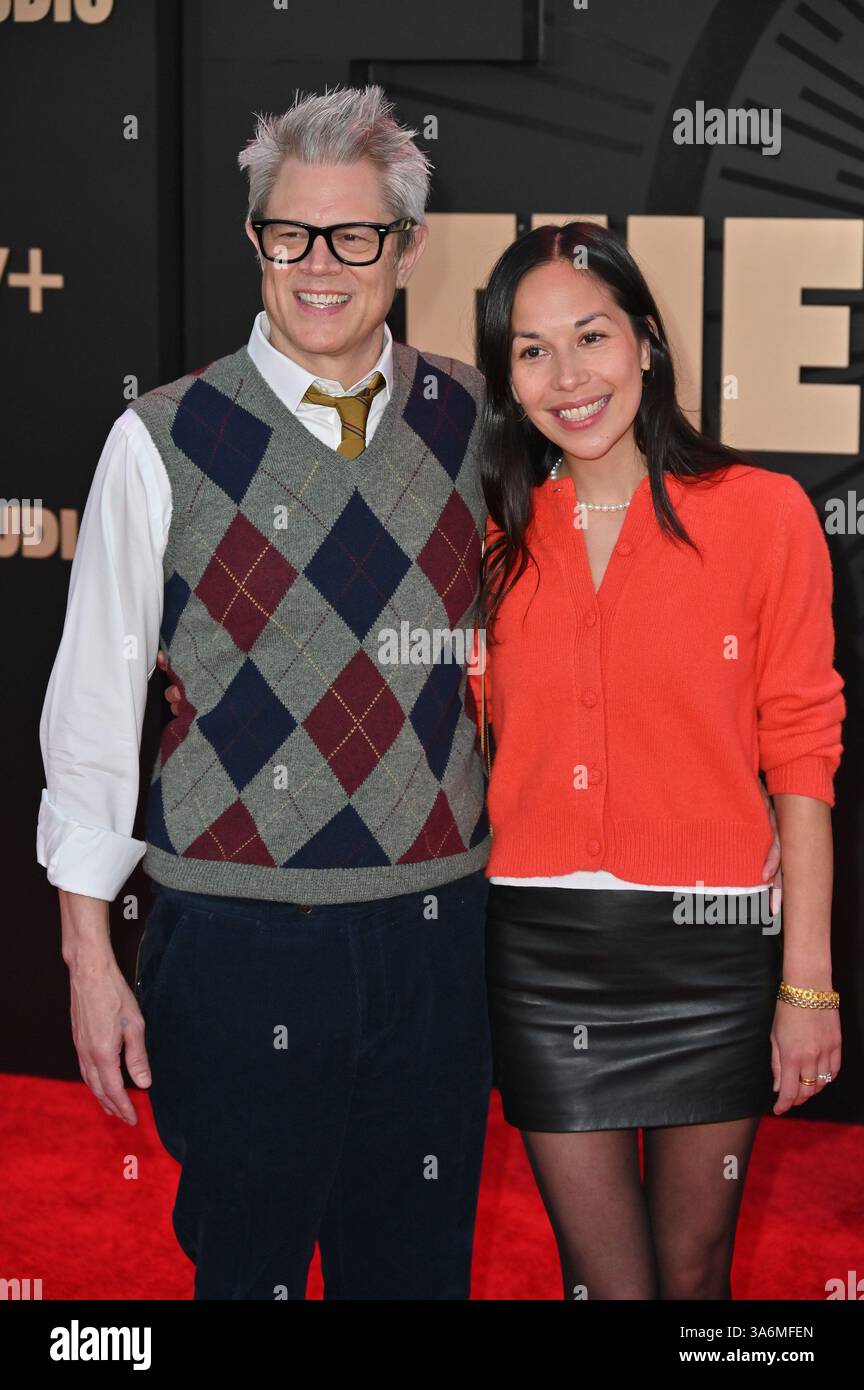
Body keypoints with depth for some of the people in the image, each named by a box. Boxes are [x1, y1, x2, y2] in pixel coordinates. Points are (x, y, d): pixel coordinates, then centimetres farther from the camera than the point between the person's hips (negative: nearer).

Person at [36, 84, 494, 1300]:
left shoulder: (475, 424, 4)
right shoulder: (166, 439, -4)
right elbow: (94, 694, -1)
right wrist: (88, 948, -3)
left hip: (433, 927, 3)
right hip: (237, 929, -2)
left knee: (422, 1263, 13)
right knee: (246, 1259, 9)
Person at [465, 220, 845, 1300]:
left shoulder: (761, 513, -4)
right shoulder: (498, 540, 5)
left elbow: (801, 758, -3)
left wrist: (808, 982, -6)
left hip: (710, 941, -2)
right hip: (537, 947, 2)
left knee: (693, 1265, 10)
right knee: (605, 1274, 7)